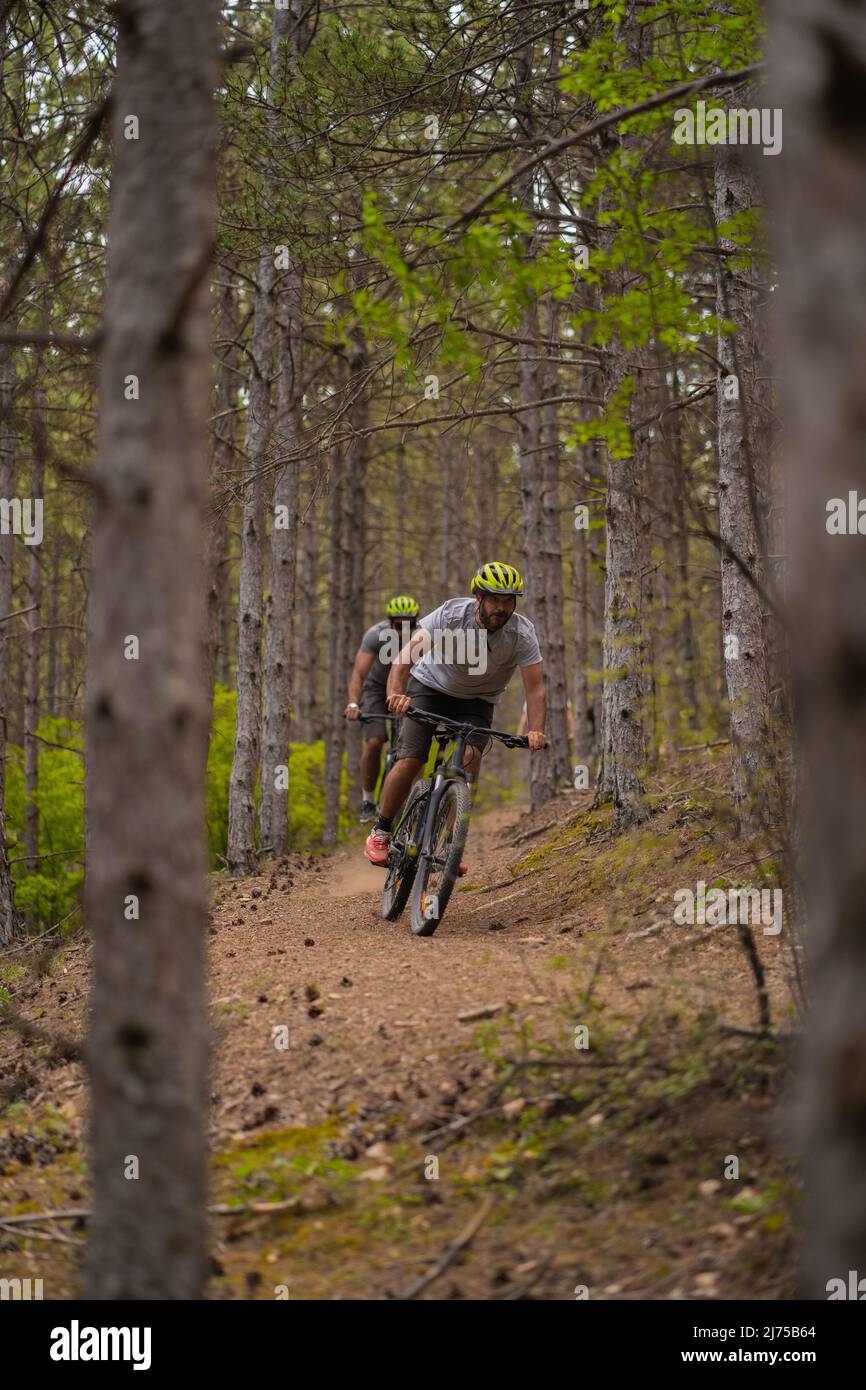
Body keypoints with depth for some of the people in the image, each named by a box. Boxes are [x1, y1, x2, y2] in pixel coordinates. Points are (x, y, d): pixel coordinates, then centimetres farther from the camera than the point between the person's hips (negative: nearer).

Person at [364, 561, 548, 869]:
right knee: (409, 761, -17)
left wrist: (536, 731, -43)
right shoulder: (451, 614, -29)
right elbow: (406, 657, -36)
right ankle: (380, 832, 5)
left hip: (477, 701, 1)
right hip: (431, 686, -1)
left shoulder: (523, 633, -25)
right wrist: (396, 693, -55)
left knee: (470, 757, -25)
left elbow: (535, 688, -26)